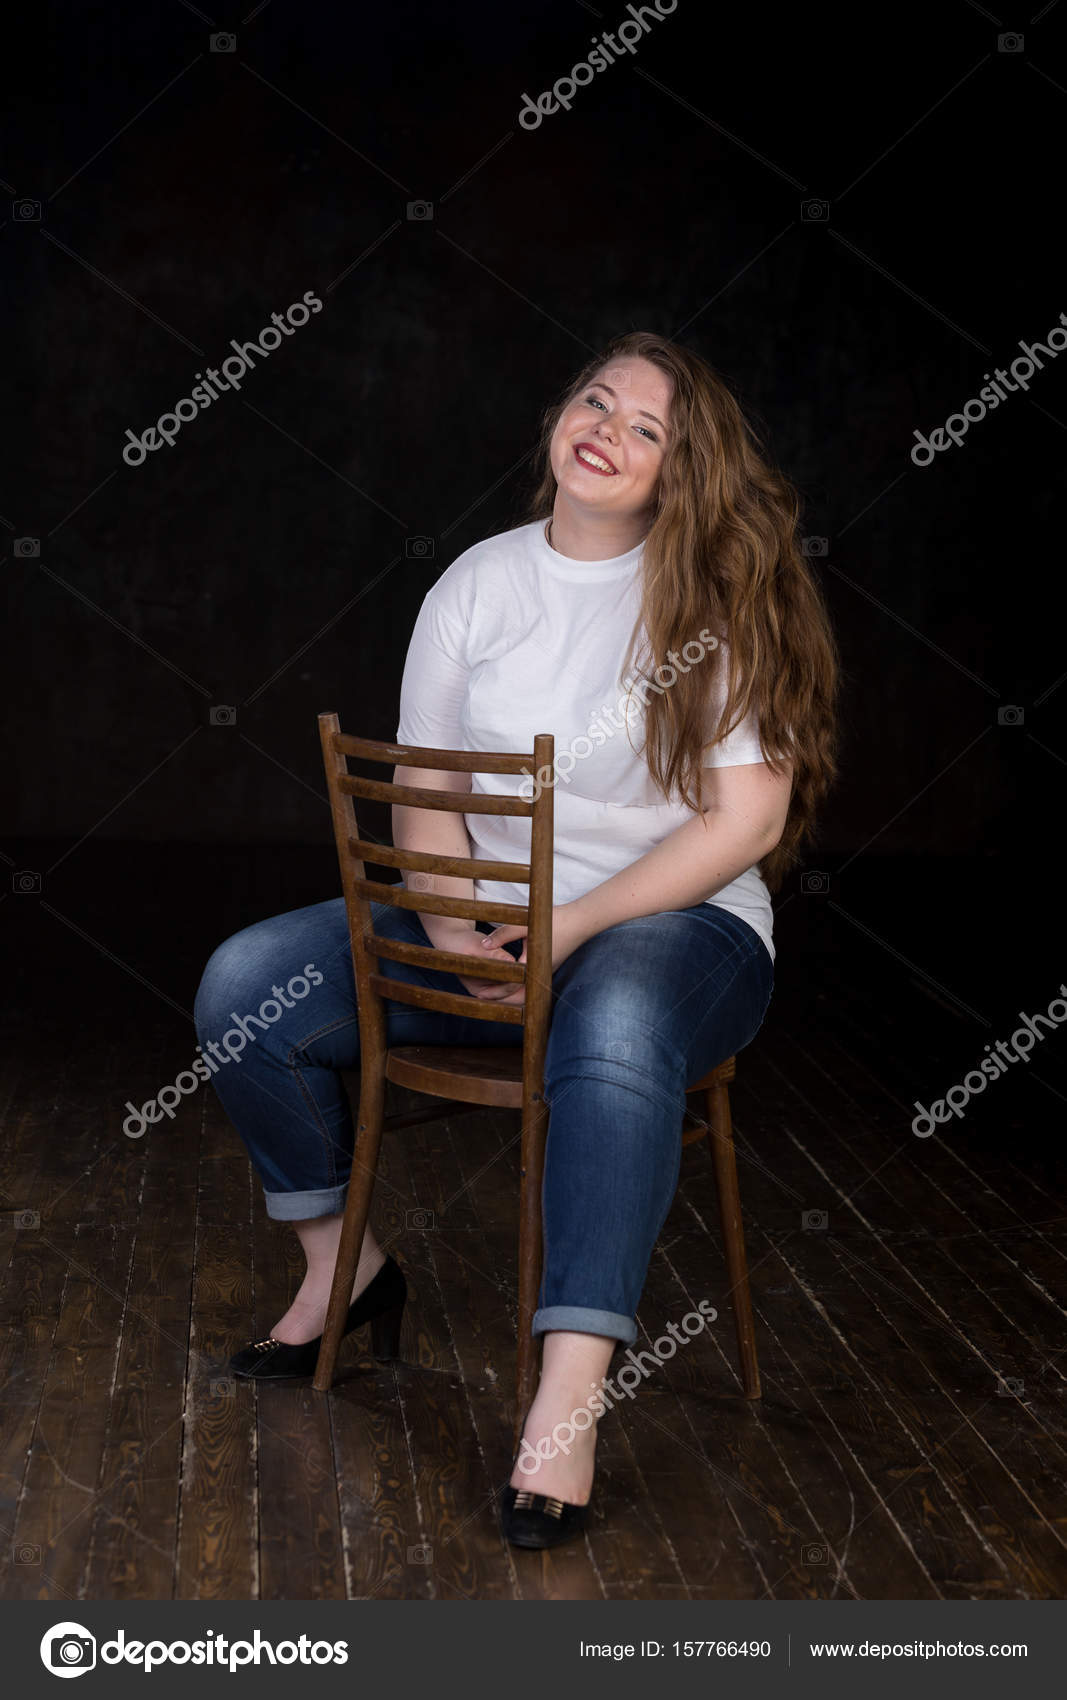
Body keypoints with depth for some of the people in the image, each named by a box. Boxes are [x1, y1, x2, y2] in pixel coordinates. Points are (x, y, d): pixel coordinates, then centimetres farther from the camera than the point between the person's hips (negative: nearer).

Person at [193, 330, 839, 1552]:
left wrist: (576, 924, -20)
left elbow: (748, 819, -12)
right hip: (487, 916, 5)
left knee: (614, 1030, -41)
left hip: (673, 923, -4)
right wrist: (453, 925, -14)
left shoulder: (717, 602, -5)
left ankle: (568, 1403, -39)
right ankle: (342, 1264, 8)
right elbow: (423, 789, 6)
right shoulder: (481, 582, 7)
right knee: (245, 984, -12)